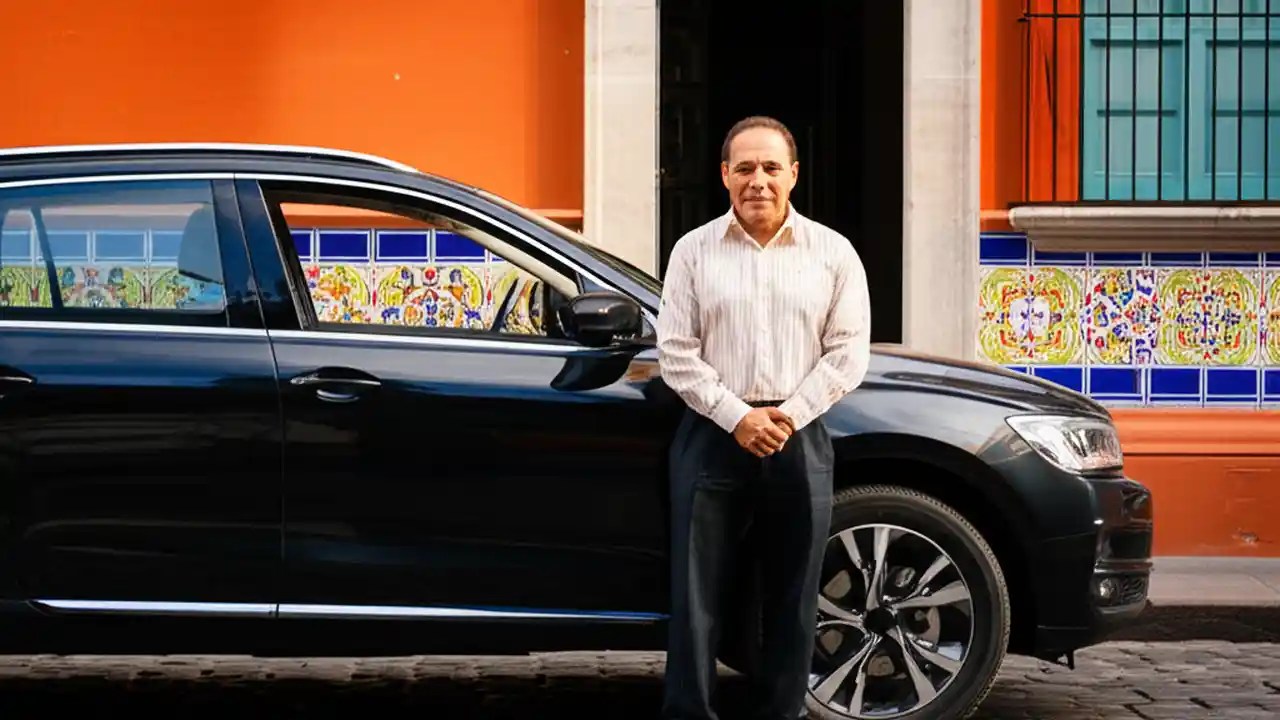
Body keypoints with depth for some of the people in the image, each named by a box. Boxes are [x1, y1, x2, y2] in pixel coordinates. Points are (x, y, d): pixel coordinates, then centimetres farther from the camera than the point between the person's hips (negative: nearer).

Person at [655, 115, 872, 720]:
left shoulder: (832, 252, 5)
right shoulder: (694, 251, 4)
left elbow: (848, 352, 2)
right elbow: (676, 353, 0)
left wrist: (789, 415, -10)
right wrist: (737, 417, -11)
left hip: (800, 441, 1)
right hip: (713, 437, -1)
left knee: (792, 599, 5)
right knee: (696, 595, 0)